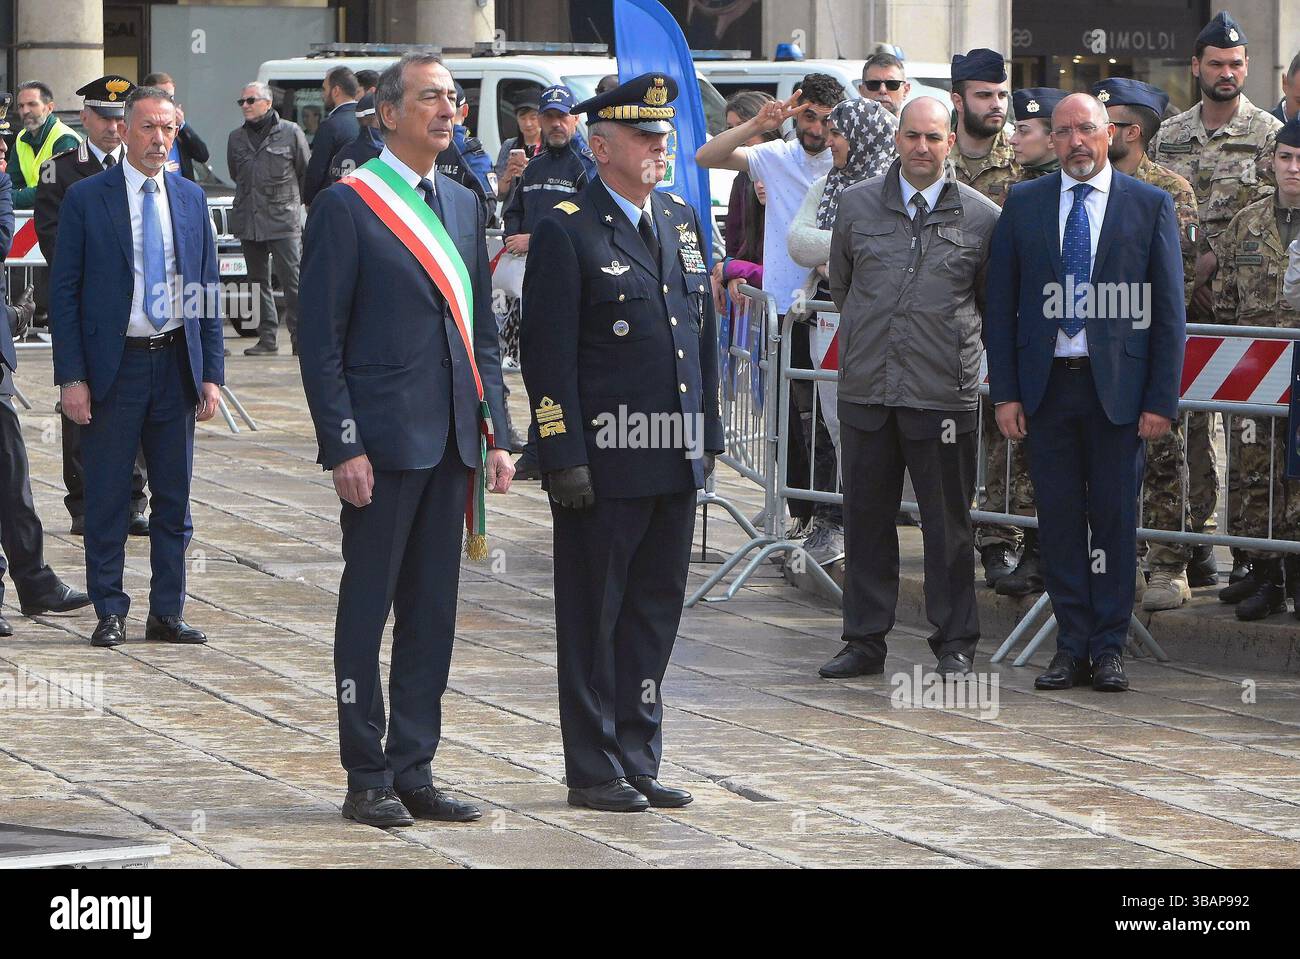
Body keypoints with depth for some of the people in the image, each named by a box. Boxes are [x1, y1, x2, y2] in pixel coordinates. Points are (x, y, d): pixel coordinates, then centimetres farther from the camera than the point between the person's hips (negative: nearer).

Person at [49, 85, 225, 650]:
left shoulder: (190, 199, 8)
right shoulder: (86, 199, -3)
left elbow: (208, 290, 11)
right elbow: (63, 291, -3)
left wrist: (211, 374, 4)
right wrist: (71, 376, -10)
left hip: (177, 364, 4)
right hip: (113, 365, -3)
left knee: (174, 498, 7)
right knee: (107, 497, 1)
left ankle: (167, 613, 15)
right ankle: (110, 613, 10)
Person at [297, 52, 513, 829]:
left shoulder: (463, 205, 14)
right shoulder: (348, 205, -7)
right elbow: (322, 339, -9)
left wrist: (493, 431, 10)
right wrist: (344, 446, -14)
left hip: (451, 442, 7)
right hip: (383, 441, -6)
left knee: (433, 614, 9)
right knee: (368, 610, 1)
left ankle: (414, 771, 16)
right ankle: (368, 780, 7)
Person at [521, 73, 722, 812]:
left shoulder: (682, 220, 13)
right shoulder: (568, 231, -9)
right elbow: (549, 355, -12)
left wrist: (708, 434, 13)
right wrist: (566, 459, -16)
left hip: (675, 461, 7)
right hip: (603, 462, -7)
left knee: (656, 612, 11)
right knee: (594, 615, 2)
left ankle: (639, 762, 19)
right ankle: (595, 771, 9)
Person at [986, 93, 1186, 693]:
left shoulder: (1150, 206, 2)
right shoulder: (1023, 205, 7)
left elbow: (1168, 309, 2)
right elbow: (1000, 305, 7)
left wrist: (1161, 399, -5)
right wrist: (1004, 393, -1)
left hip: (1118, 388, -1)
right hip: (1048, 385, 2)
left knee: (1115, 519, 2)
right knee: (1058, 518, 4)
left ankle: (1109, 649, 10)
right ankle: (1072, 648, 11)